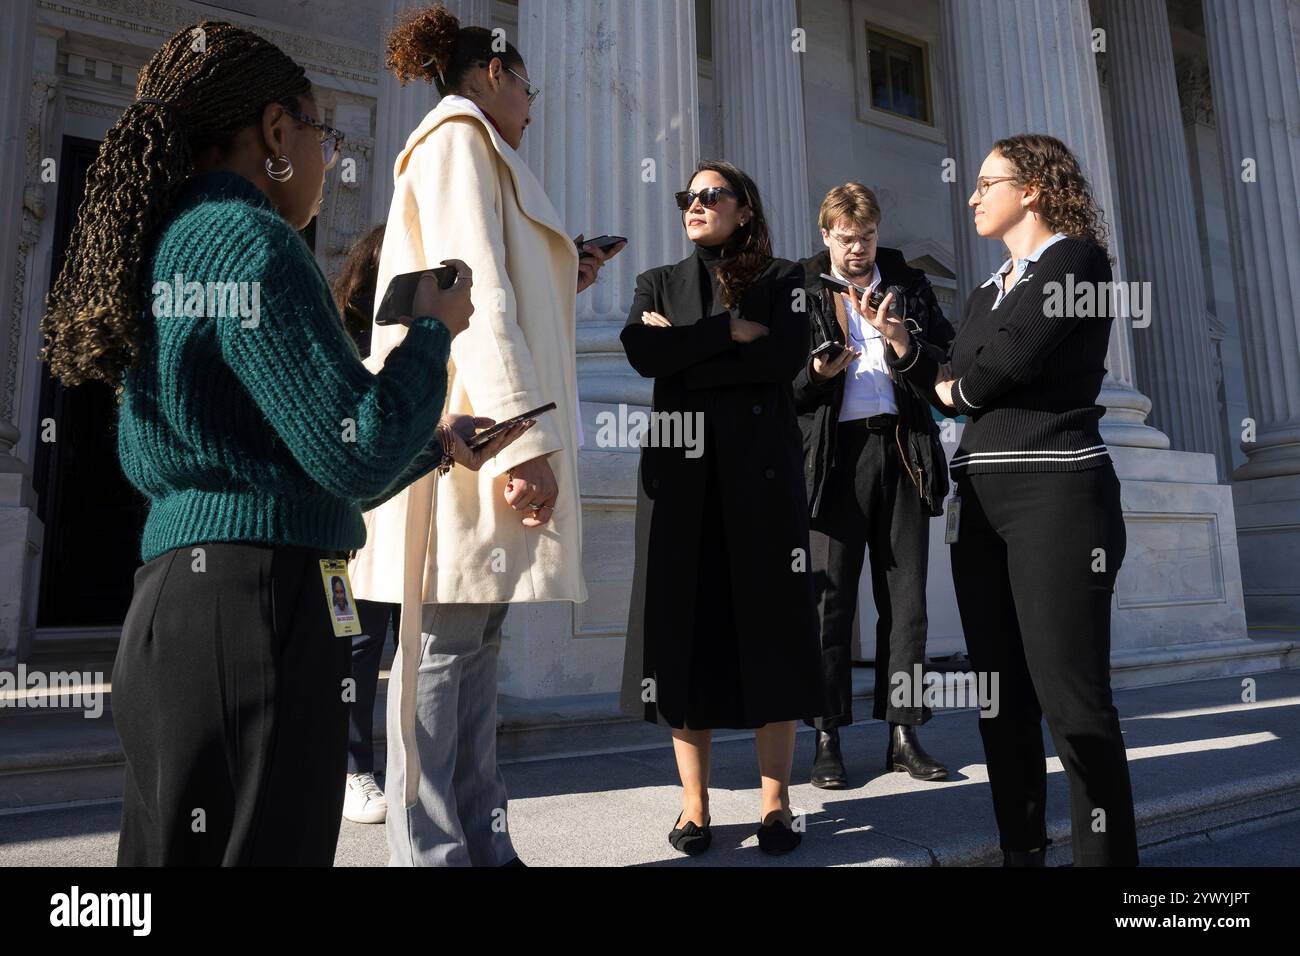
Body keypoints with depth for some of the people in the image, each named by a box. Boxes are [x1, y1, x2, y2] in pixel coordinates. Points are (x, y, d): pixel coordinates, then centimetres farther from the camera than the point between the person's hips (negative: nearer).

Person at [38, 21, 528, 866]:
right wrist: (435, 329, -2)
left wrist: (435, 445, 23)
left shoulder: (171, 243, 19)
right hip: (253, 613, -10)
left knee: (171, 851, 19)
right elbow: (355, 456, -17)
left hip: (172, 609, 10)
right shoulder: (248, 239, -10)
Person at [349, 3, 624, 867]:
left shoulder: (470, 149, 30)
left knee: (475, 639, 7)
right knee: (444, 641, -7)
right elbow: (475, 293, -15)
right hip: (468, 427, -9)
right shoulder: (458, 134, 0)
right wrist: (522, 440, -21)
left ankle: (484, 847, 15)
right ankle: (432, 852, 2)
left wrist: (561, 286, 25)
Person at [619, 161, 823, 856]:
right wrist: (731, 332, -5)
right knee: (686, 625, 0)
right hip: (680, 469, 2)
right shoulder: (659, 282, 18)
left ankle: (776, 804, 9)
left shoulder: (781, 279, 13)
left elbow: (786, 357, -8)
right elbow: (643, 354, -3)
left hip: (763, 467, -1)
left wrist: (687, 348, -6)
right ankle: (694, 806, 10)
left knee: (770, 624, -1)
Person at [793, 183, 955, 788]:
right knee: (832, 598, -3)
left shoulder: (910, 284, 17)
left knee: (905, 597, 4)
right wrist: (816, 374, -14)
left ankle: (903, 733, 14)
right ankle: (827, 738, 6)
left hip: (903, 448, 3)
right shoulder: (801, 291, 9)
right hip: (836, 452, -3)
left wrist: (907, 344, -8)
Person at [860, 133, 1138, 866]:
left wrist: (957, 389, 2)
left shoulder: (1076, 258, -2)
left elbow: (1010, 361, -17)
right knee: (1002, 694, 10)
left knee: (1070, 695, -8)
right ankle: (1022, 850, 21)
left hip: (1056, 492, -8)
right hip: (980, 500, 8)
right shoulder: (987, 294, 21)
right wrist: (902, 344, 7)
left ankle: (1108, 855, 5)